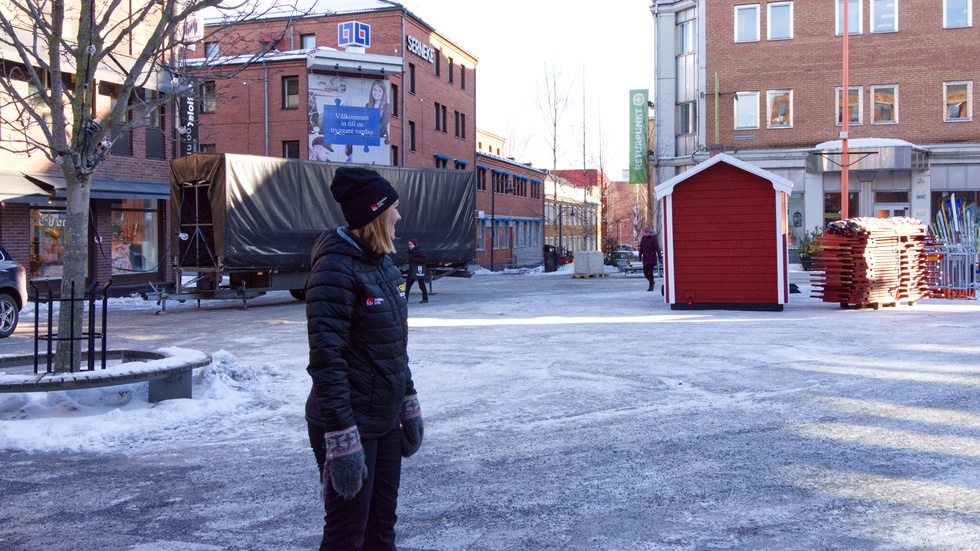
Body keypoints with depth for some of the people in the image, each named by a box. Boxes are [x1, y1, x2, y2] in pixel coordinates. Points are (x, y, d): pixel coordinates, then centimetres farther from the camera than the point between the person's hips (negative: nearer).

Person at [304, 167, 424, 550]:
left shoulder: (383, 264, 9)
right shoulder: (336, 269, -18)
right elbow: (326, 360, -22)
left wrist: (409, 407, 17)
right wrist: (343, 440, -24)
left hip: (385, 420, 8)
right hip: (351, 424, -8)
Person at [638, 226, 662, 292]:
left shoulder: (653, 239, -12)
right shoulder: (643, 238, 3)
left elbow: (657, 248, -12)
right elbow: (641, 248, 11)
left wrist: (659, 257, -14)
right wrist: (640, 256, 8)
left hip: (652, 258, -5)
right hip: (645, 258, 6)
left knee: (650, 272, -8)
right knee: (645, 272, 5)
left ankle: (651, 286, 1)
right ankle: (652, 282, 30)